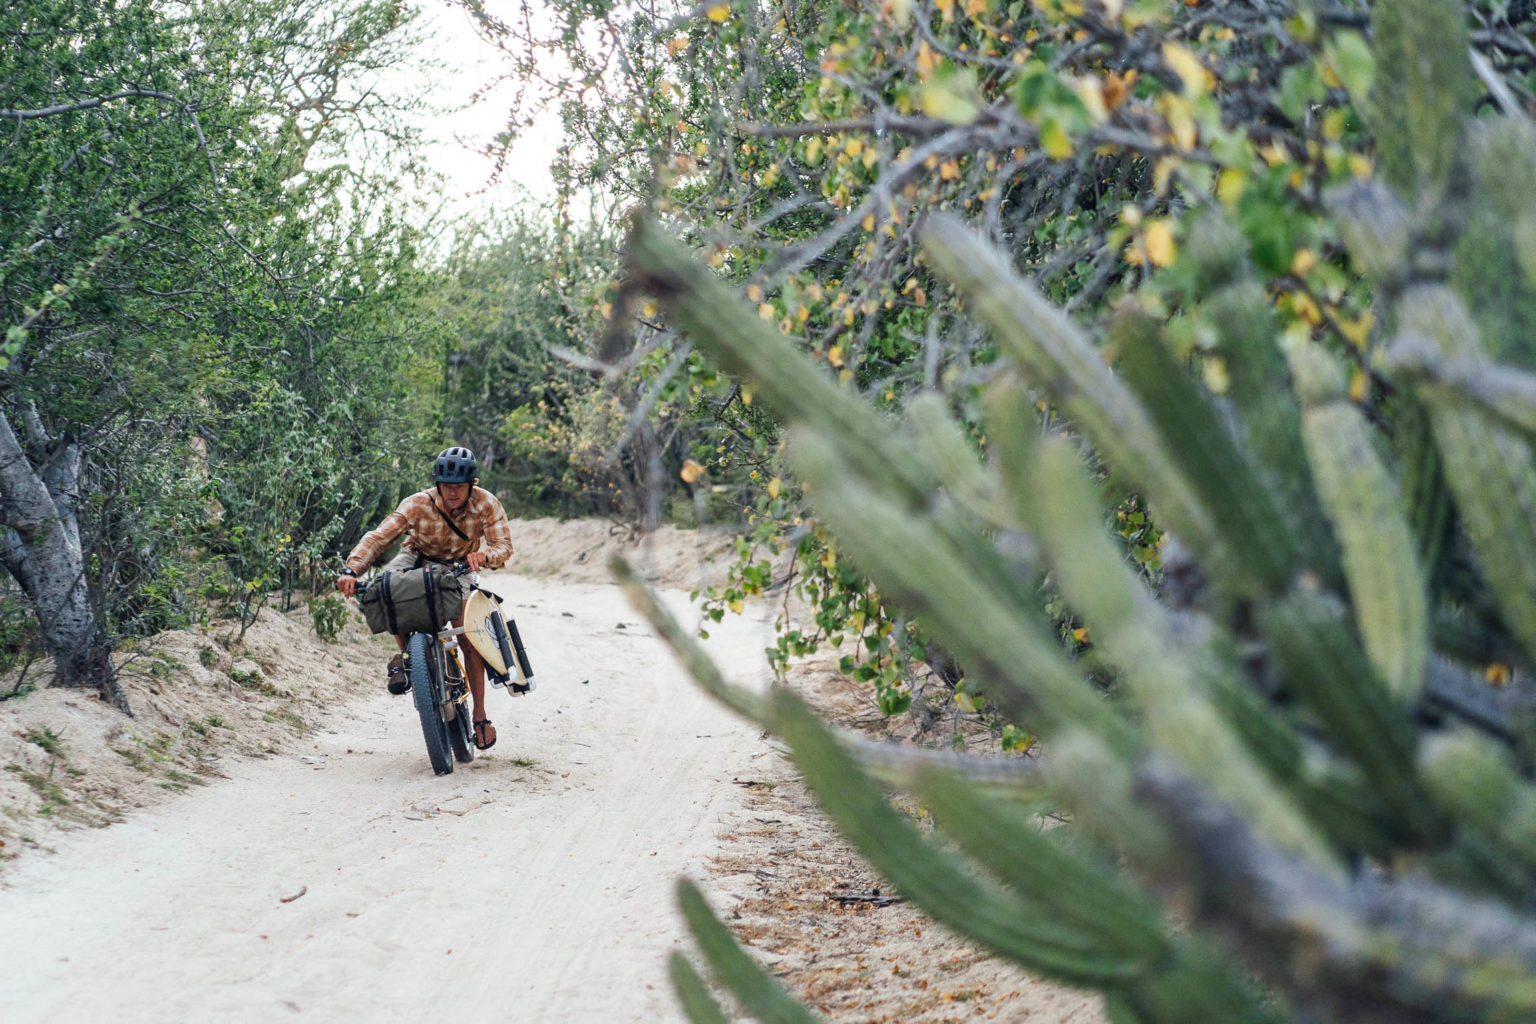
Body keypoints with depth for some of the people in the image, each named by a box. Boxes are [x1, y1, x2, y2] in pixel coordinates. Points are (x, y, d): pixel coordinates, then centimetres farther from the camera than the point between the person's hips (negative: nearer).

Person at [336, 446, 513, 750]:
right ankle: (405, 652, -14)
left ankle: (480, 716, 2)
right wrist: (351, 569, -46)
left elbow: (504, 544, -30)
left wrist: (485, 556, -55)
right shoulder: (419, 504, -27)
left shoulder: (486, 504, -23)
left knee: (470, 640, -13)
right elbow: (379, 536, -32)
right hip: (419, 558, 0)